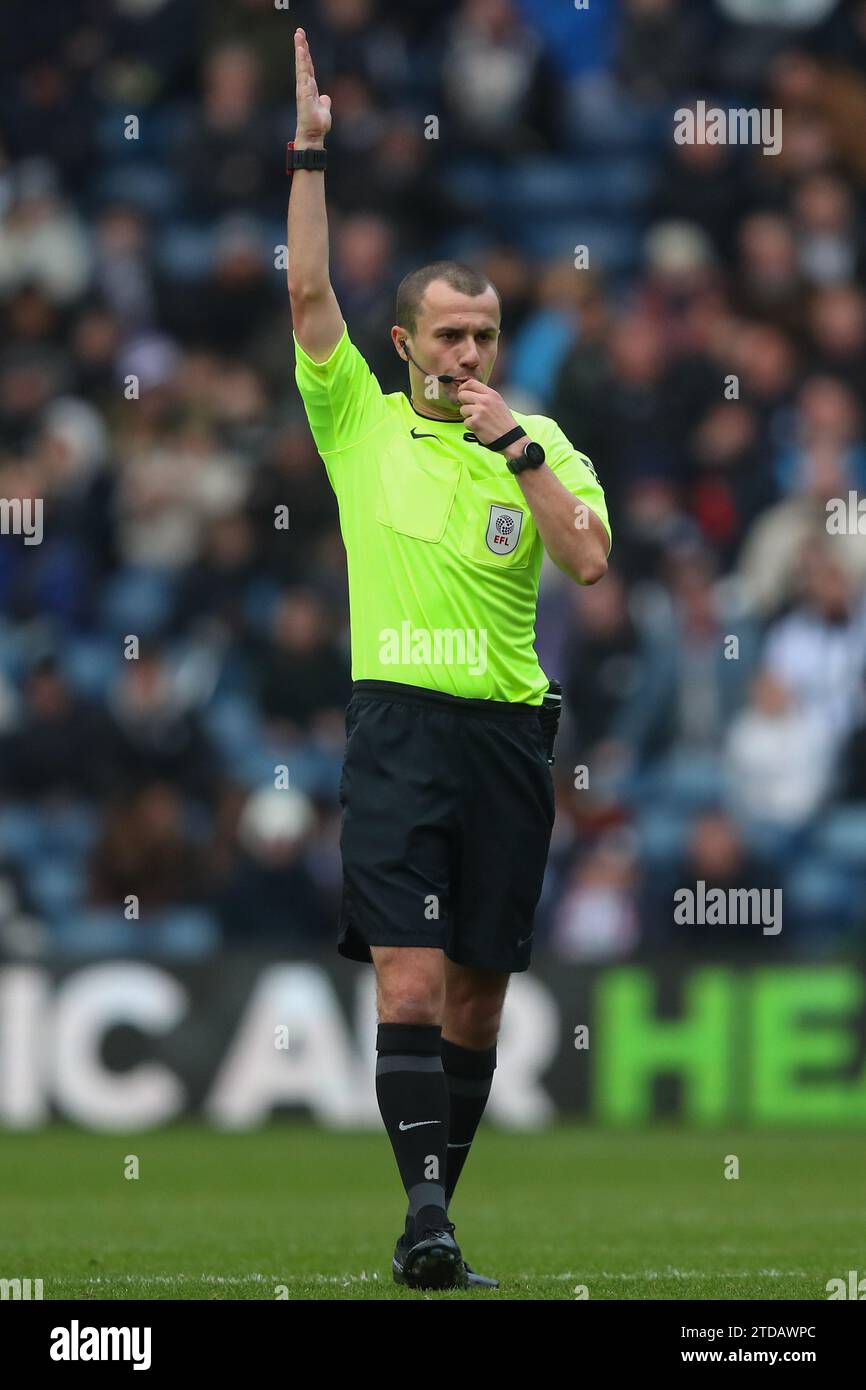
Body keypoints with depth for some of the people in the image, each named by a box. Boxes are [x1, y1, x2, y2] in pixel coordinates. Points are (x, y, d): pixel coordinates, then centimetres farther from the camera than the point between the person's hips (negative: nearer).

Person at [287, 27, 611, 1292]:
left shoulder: (543, 446, 8)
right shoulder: (361, 424, 7)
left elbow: (588, 560, -6)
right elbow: (309, 293, -3)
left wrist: (516, 447, -12)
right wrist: (311, 152, -9)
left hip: (508, 733, 2)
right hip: (400, 724, -2)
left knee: (477, 996, 5)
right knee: (410, 980, -15)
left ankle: (434, 1218, 13)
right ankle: (425, 1218, -20)